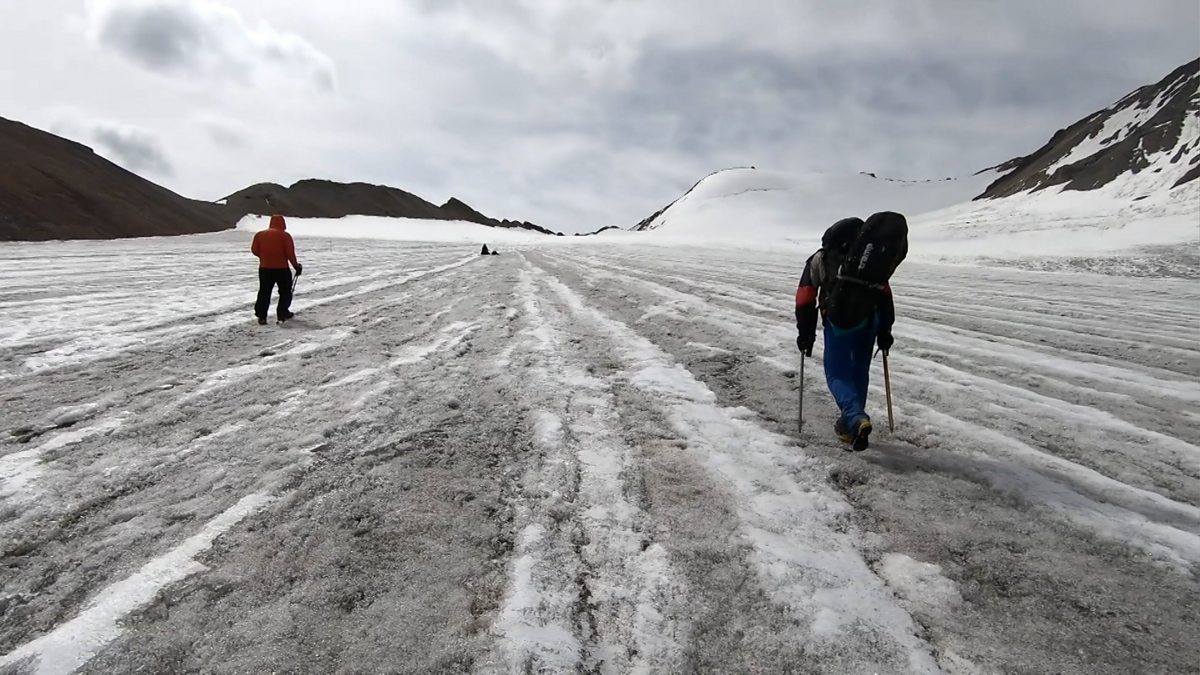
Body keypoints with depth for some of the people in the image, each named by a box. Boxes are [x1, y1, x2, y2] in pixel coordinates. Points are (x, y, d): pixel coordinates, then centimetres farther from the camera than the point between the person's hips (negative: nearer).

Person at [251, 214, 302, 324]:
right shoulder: (285, 235, -7)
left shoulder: (260, 234, 3)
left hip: (264, 268, 3)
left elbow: (254, 250, 3)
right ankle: (282, 313, 15)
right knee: (285, 291, 14)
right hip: (281, 268, -3)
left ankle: (261, 316, 3)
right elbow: (290, 253, -9)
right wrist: (296, 266, 2)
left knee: (264, 292, 10)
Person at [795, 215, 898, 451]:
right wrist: (884, 331, 18)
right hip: (869, 320, 3)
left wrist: (805, 334, 13)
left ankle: (856, 419, -22)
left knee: (837, 374, 2)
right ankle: (849, 426, 22)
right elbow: (884, 294, 15)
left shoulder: (819, 259, 16)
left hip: (838, 321, -3)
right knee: (859, 372, 18)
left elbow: (805, 300, 8)